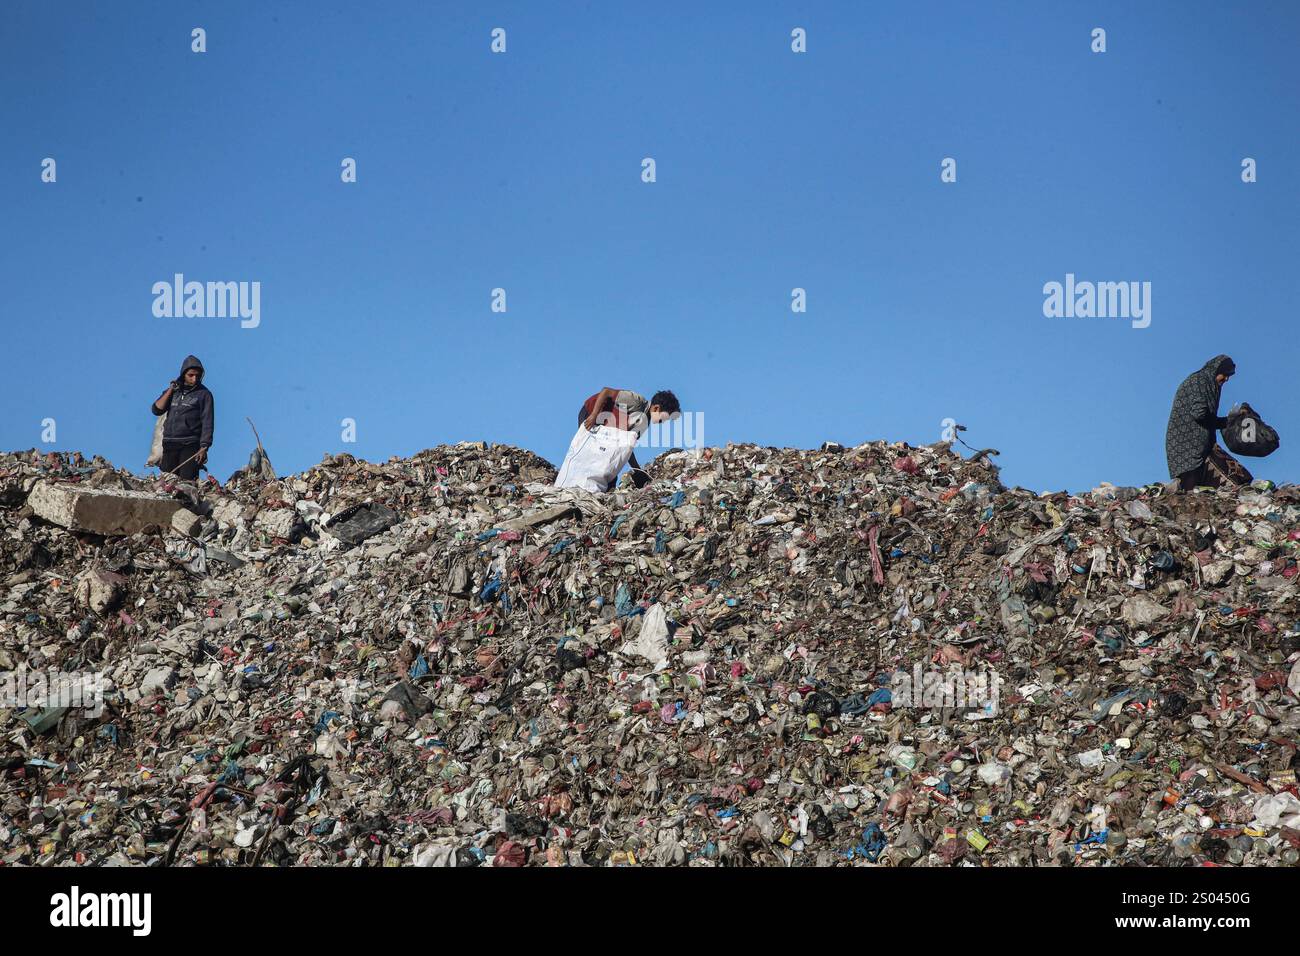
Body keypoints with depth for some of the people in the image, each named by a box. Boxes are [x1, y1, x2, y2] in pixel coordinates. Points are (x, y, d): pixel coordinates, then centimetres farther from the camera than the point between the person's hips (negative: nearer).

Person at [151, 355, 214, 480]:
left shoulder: (203, 394, 3)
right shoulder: (173, 390, 17)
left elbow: (207, 422, -2)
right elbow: (157, 410, 7)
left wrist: (204, 447, -12)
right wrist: (170, 390, 0)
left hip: (190, 446, -4)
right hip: (169, 444, 4)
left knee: (187, 481, -13)